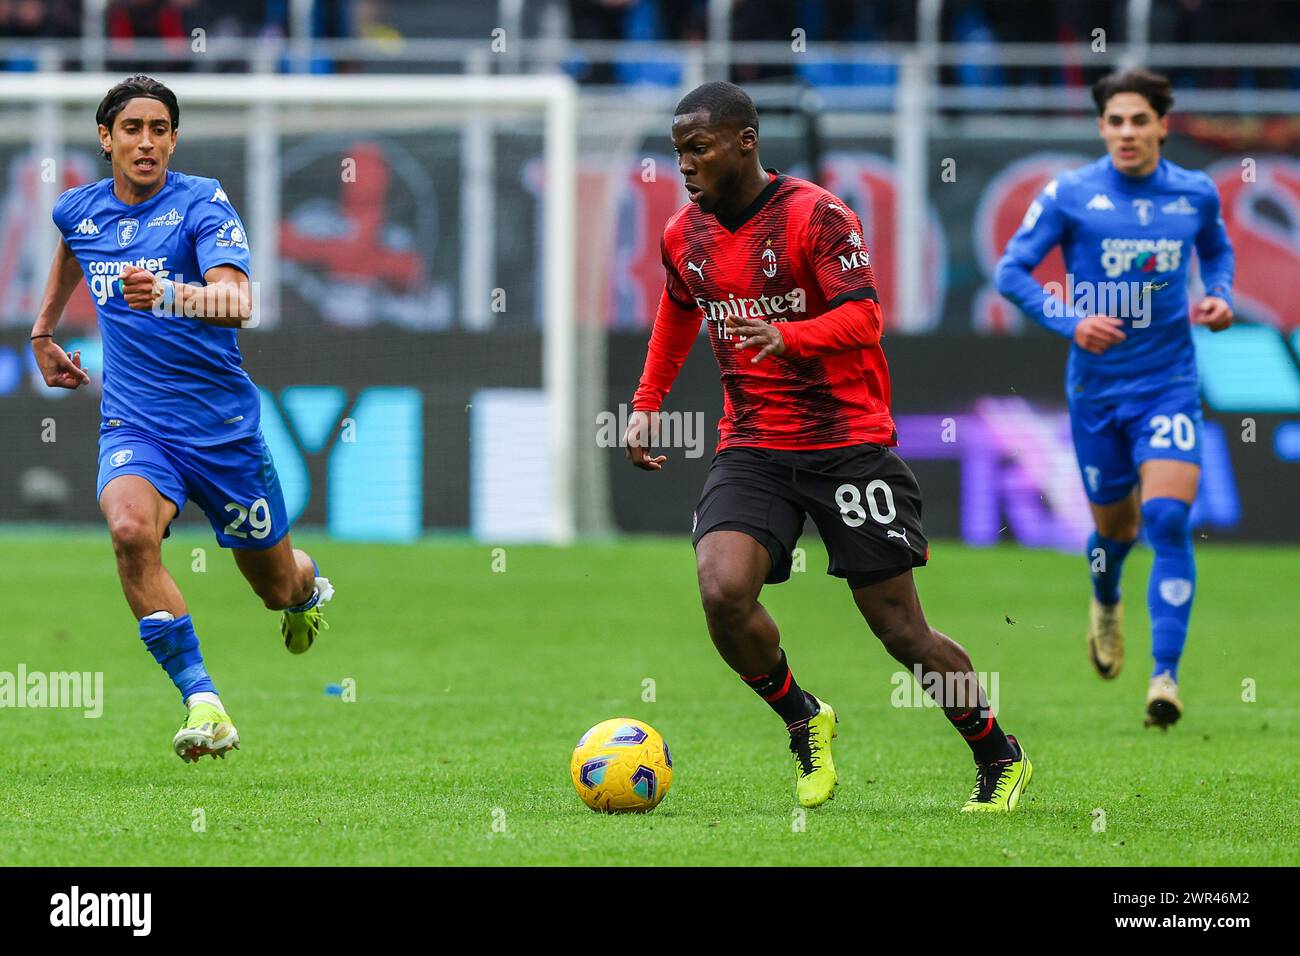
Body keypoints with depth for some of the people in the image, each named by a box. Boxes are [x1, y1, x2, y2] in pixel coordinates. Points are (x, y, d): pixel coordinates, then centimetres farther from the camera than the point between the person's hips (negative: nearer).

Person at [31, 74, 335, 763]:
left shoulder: (202, 203, -13)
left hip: (222, 424, -2)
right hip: (134, 425, 2)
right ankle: (202, 702, -29)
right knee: (129, 529, -32)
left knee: (278, 588, 11)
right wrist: (43, 331, 34)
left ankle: (309, 586, 52)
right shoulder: (79, 210, 3)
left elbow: (235, 298, -31)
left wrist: (171, 296, -51)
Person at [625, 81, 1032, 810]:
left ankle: (1000, 757, 18)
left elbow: (862, 317, -22)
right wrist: (648, 405, 21)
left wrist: (786, 335, -40)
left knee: (899, 627, -3)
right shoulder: (684, 235, 7)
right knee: (722, 591, -21)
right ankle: (802, 720, 5)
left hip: (848, 442, -5)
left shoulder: (817, 216, -12)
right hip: (751, 446, 5)